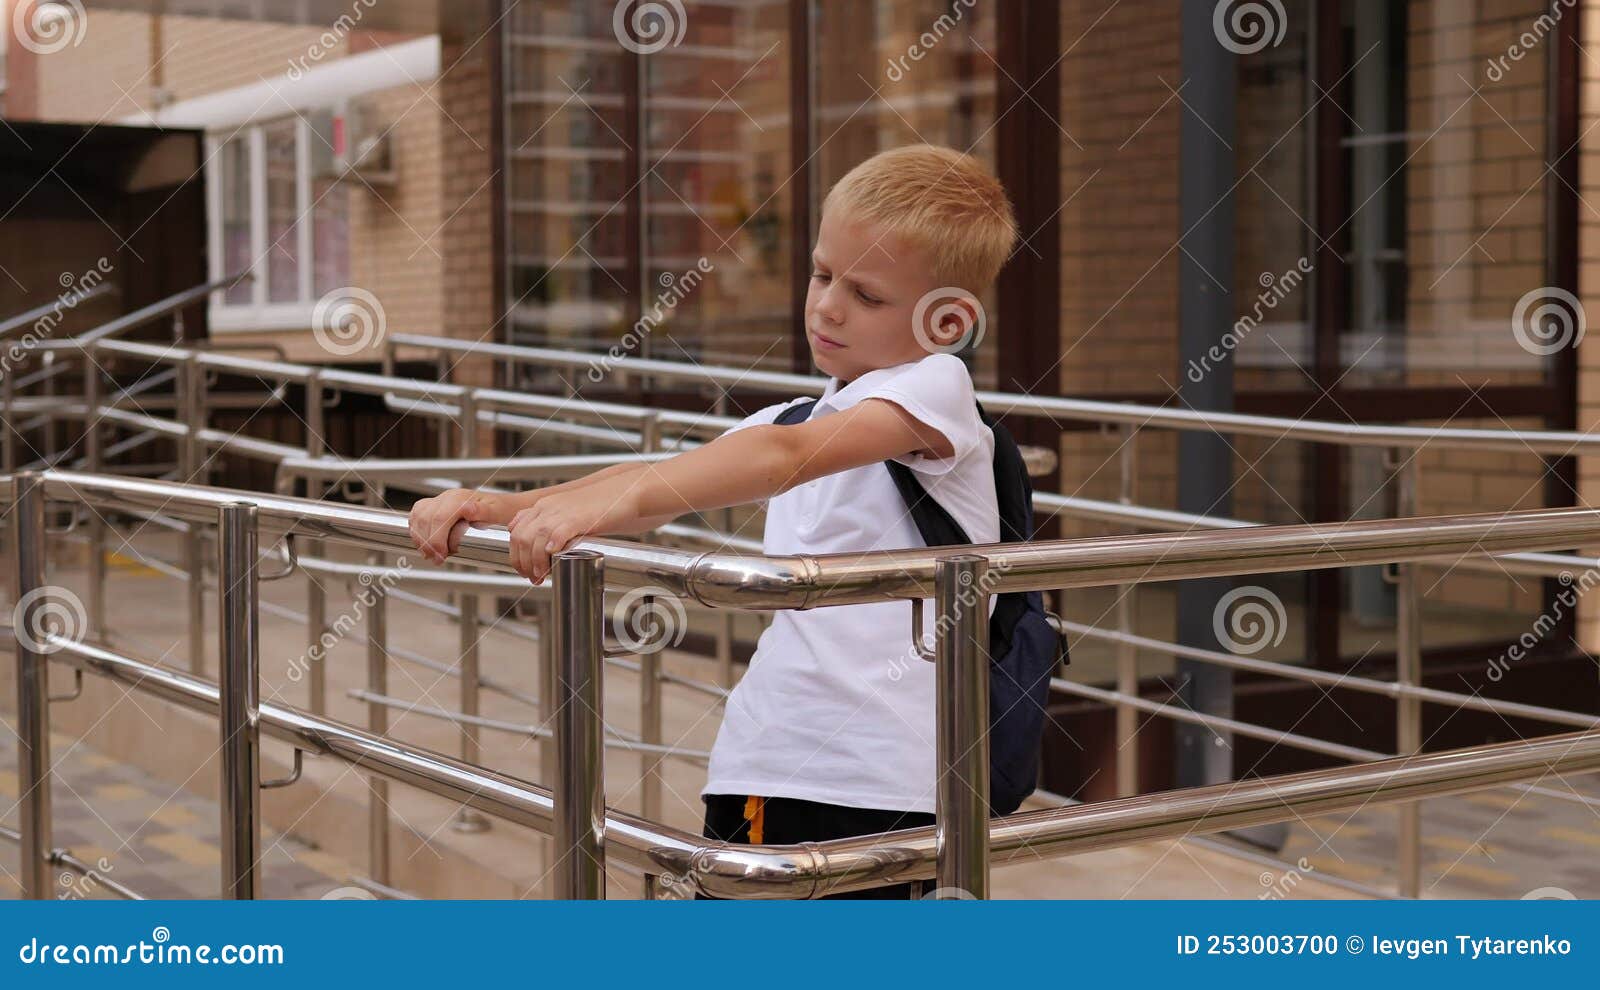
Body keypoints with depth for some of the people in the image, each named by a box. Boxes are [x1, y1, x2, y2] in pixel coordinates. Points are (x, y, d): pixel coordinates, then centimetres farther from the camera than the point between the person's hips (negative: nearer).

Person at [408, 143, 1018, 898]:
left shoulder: (935, 386, -6)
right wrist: (506, 508, -4)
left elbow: (786, 456, -24)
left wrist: (614, 498, -37)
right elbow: (657, 486, 12)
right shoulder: (799, 419, 20)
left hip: (872, 788, -7)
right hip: (755, 769, 8)